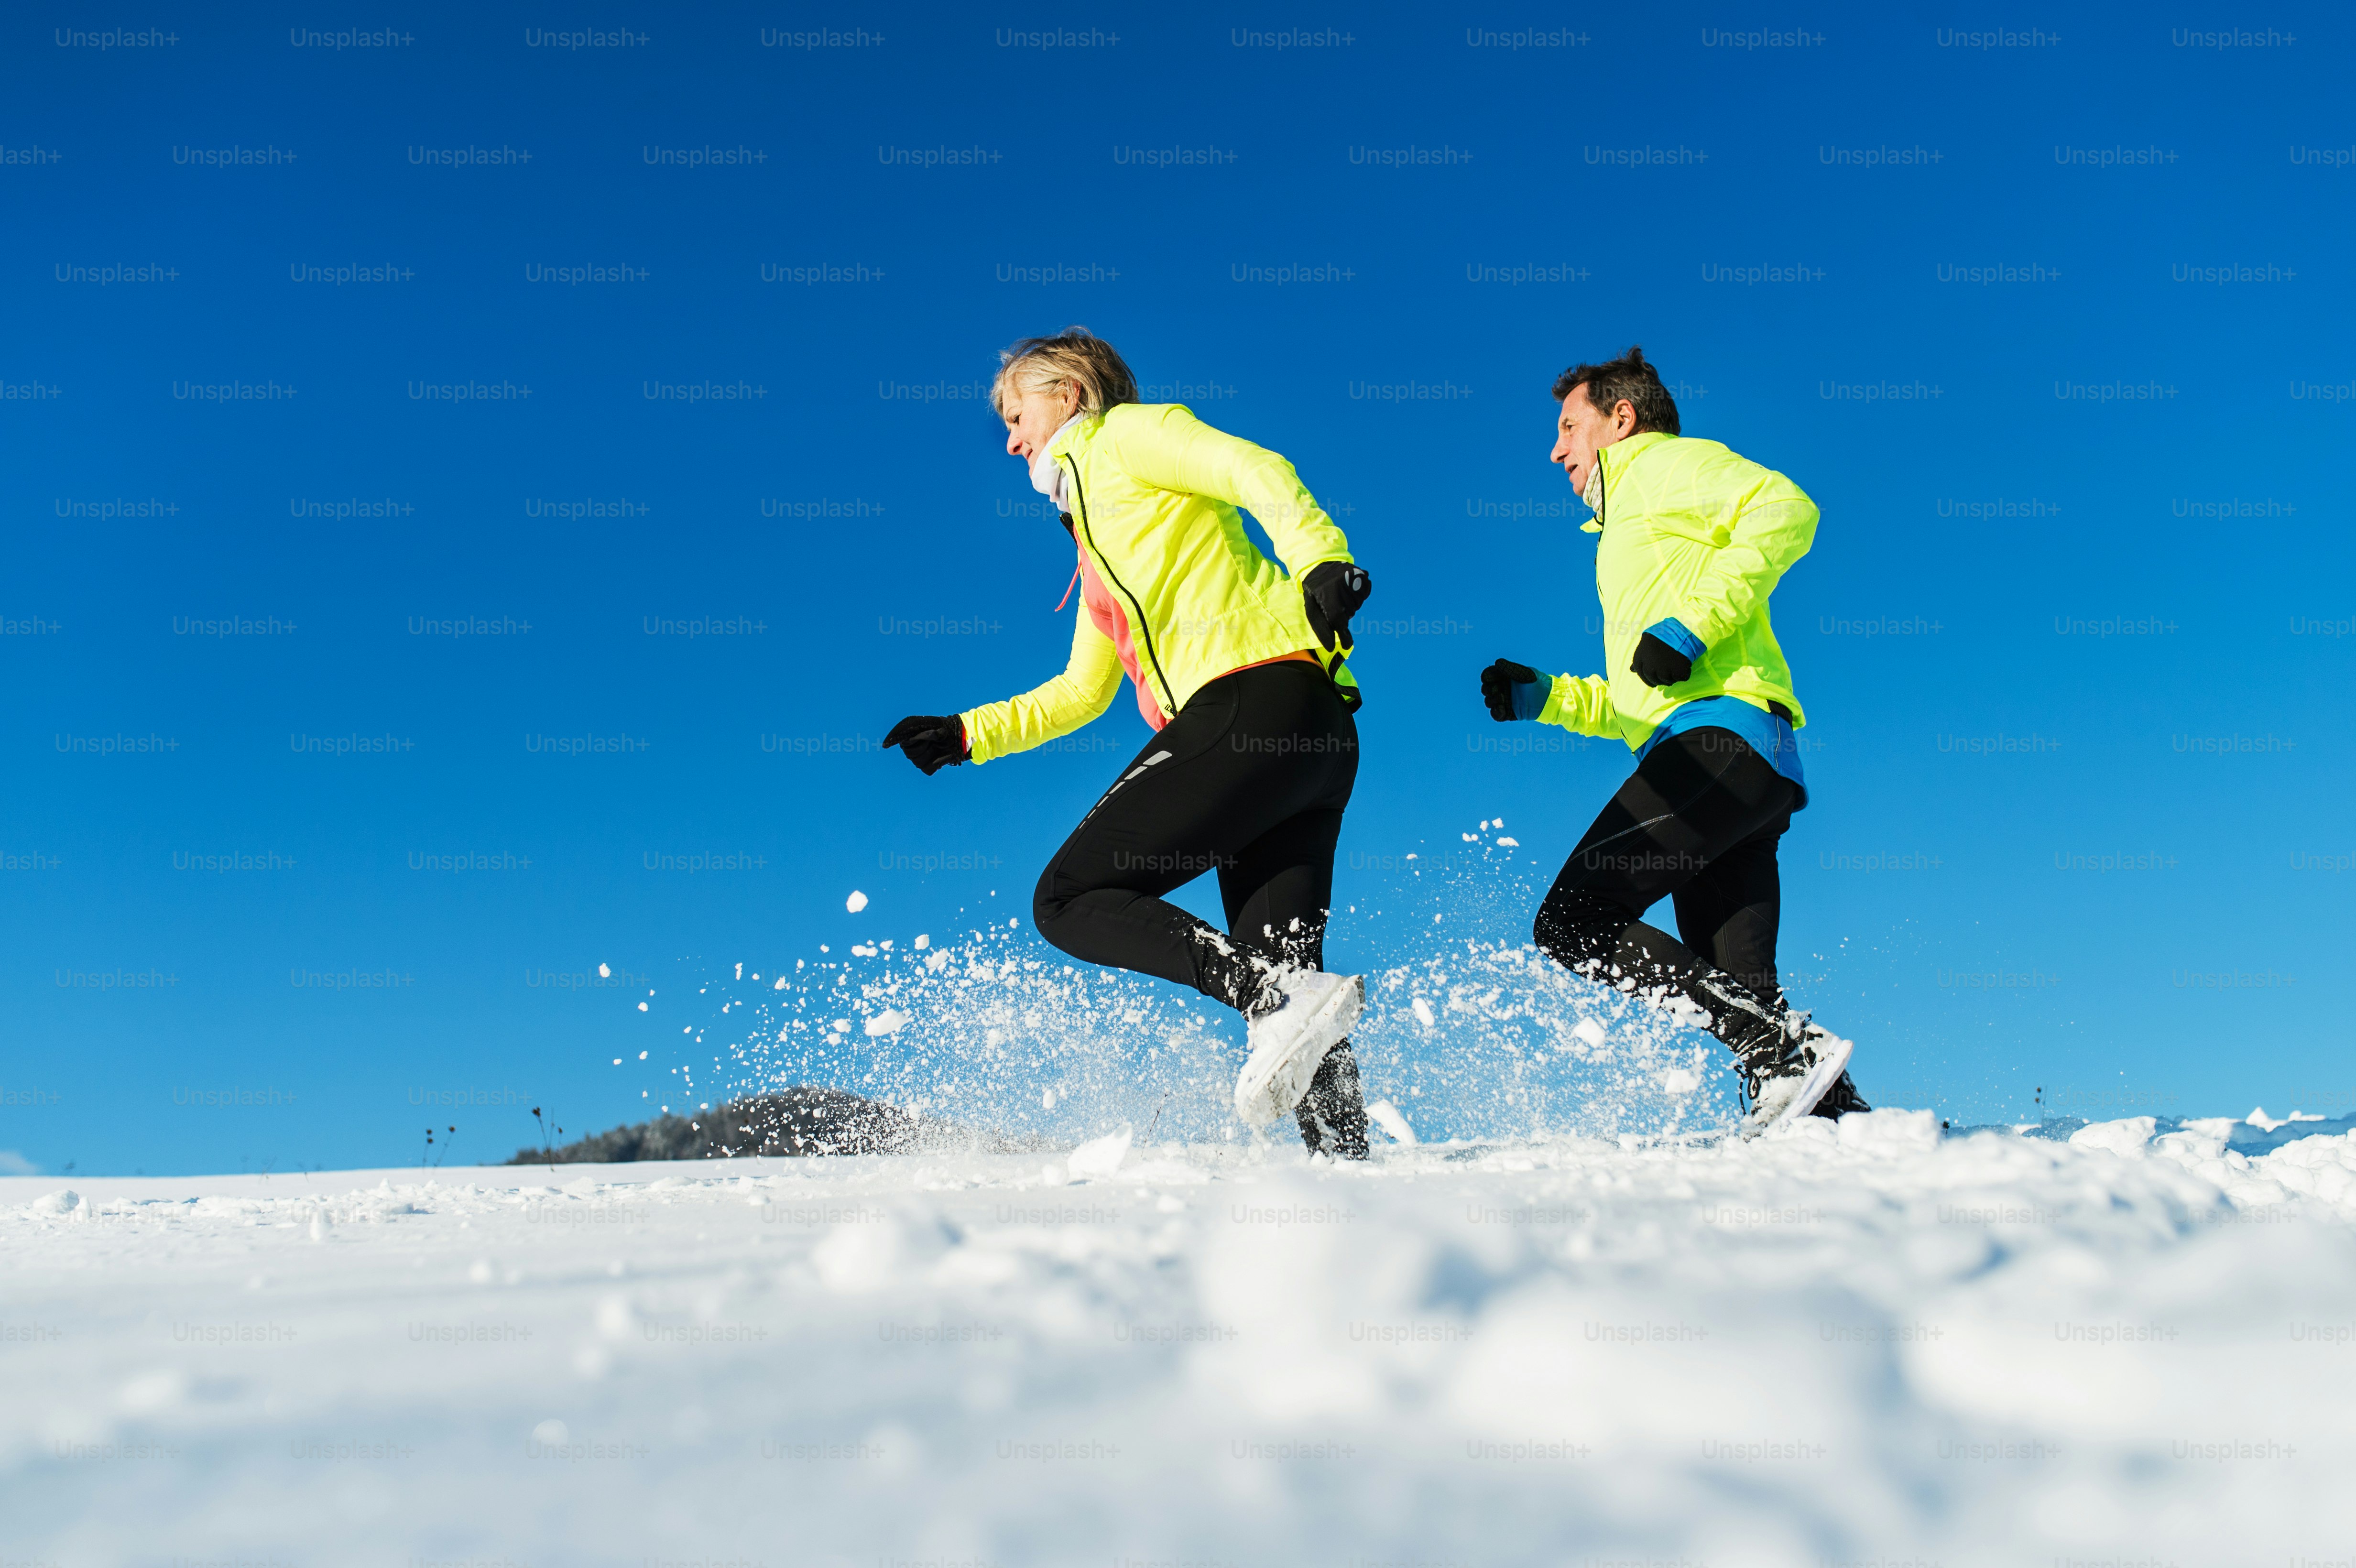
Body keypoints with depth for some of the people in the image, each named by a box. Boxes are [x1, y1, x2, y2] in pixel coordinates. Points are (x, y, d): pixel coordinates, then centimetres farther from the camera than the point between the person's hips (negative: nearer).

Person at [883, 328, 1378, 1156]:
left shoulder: (1122, 434, 9)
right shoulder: (1099, 544, 34)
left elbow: (1258, 471, -9)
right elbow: (1081, 693, 39)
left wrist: (1321, 561, -25)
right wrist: (963, 734, 34)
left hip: (1254, 702, -9)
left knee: (1070, 898, -10)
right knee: (1273, 965, 4)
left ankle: (1283, 998, -24)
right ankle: (1345, 1160, -1)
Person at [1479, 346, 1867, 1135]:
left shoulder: (1667, 464, 11)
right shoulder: (1631, 536, 36)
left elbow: (1785, 510, -10)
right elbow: (1634, 703, 35)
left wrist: (1695, 622, -16)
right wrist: (1544, 698, 22)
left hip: (1722, 737, -9)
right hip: (1748, 771, 9)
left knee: (1572, 921, -15)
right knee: (1736, 991, 0)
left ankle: (1789, 1050, -21)